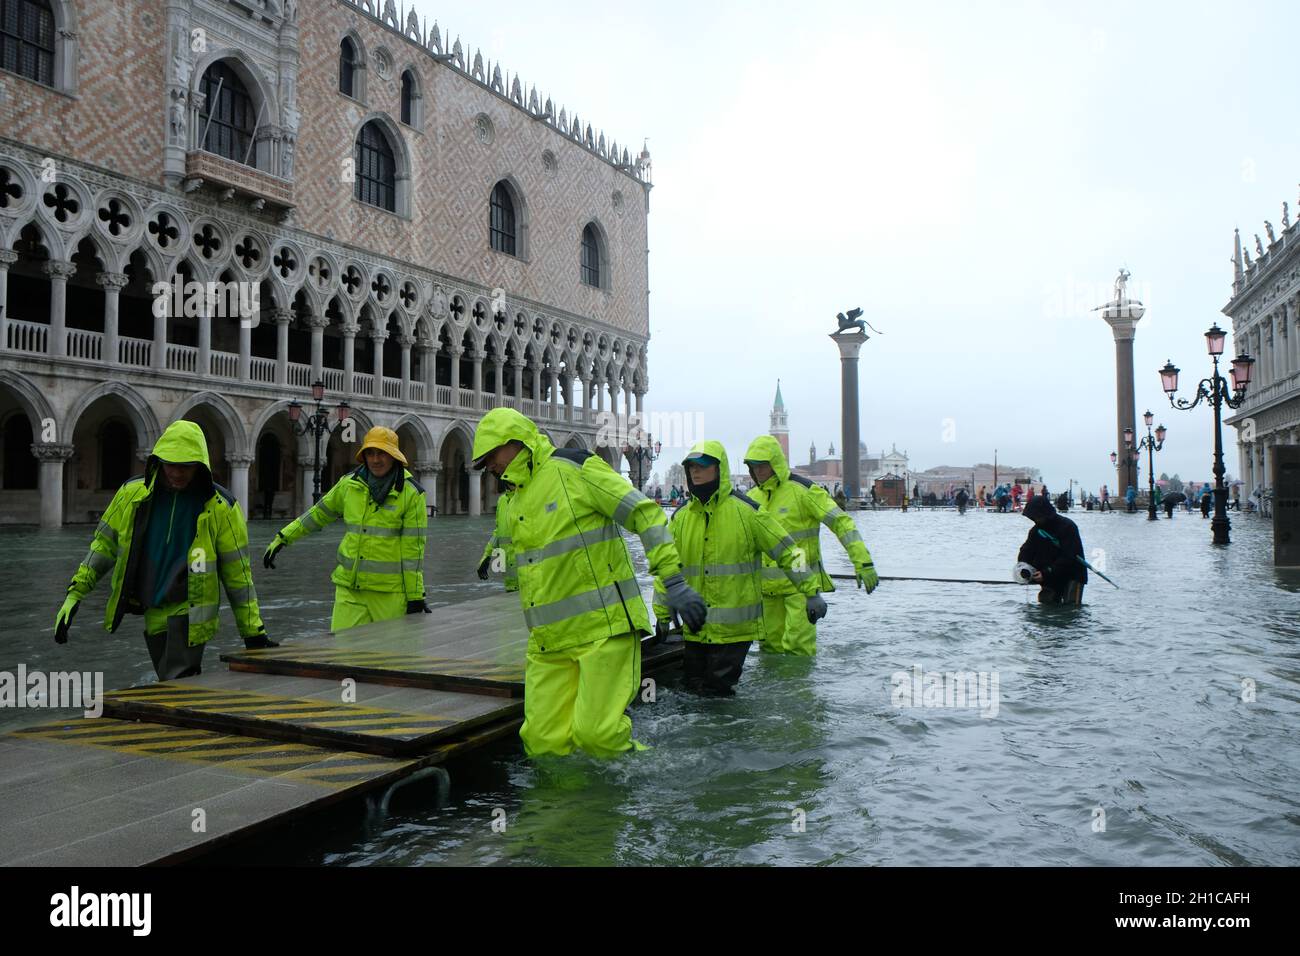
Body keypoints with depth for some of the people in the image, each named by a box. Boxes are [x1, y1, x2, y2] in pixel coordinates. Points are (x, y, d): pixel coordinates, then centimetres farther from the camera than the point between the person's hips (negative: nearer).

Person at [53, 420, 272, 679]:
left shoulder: (220, 508, -10)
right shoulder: (132, 495, 0)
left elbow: (238, 573, -6)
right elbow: (104, 543, 12)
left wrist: (253, 632, -6)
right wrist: (75, 594, 5)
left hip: (190, 615, -5)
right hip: (153, 616, 5)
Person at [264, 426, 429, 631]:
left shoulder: (411, 493, -8)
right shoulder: (349, 484, 5)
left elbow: (413, 549, -9)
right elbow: (320, 512, 21)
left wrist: (415, 596, -9)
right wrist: (283, 537, 21)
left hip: (390, 591, -4)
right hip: (349, 586, 4)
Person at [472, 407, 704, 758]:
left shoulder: (573, 469, -6)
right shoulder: (517, 503, 20)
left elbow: (645, 514, -12)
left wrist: (674, 583, -17)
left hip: (603, 627, -8)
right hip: (549, 642, 8)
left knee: (596, 735, -14)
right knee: (543, 742, 0)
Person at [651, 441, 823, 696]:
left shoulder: (746, 511, -6)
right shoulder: (681, 518, 7)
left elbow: (787, 551, -3)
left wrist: (812, 592, -5)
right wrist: (662, 616, 15)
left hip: (735, 626, -5)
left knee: (717, 692, -3)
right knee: (694, 688, 11)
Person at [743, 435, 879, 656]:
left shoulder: (802, 490, -10)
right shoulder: (753, 497, 9)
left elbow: (841, 522, -13)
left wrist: (863, 563, -20)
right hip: (767, 585, 6)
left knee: (797, 646, -11)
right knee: (770, 645, 12)